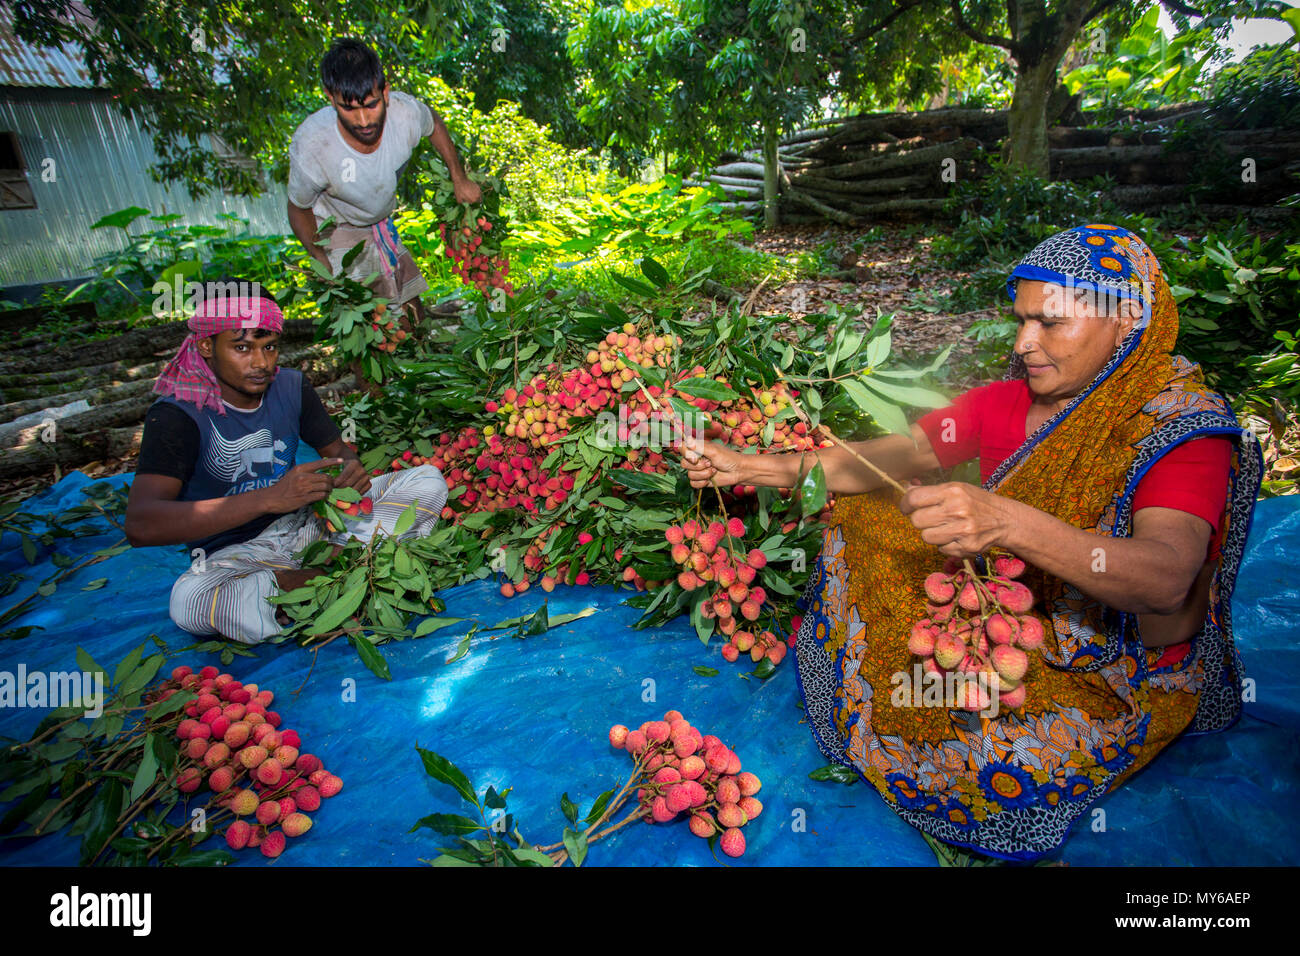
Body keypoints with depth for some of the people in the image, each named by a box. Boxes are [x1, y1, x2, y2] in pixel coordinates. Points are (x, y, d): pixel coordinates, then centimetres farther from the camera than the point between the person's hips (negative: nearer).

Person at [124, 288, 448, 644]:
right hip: (235, 552, -3)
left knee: (429, 482, -9)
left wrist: (352, 468, -16)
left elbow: (336, 448, 12)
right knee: (190, 601, -40)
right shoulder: (177, 415, -17)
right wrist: (269, 497, -39)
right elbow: (140, 525, -29)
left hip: (308, 521, 4)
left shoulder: (291, 386, -3)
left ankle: (337, 553, -23)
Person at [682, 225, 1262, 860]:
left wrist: (1006, 522, -55)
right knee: (857, 518, 1)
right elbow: (892, 457, -6)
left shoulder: (1184, 427, -21)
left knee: (994, 762, -33)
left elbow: (1166, 580, -37)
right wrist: (754, 467, -16)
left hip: (1123, 673, -5)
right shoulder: (1005, 403, -6)